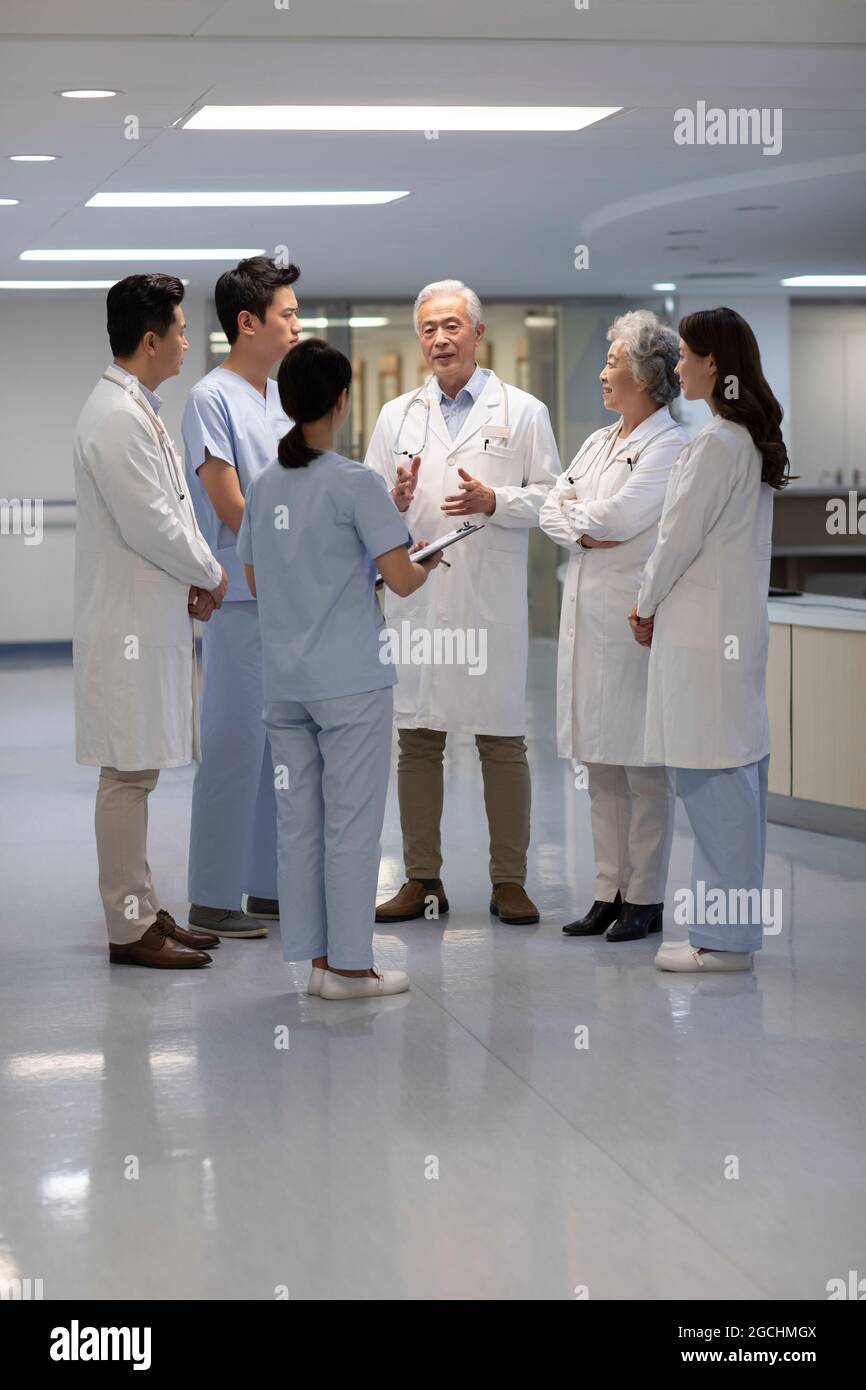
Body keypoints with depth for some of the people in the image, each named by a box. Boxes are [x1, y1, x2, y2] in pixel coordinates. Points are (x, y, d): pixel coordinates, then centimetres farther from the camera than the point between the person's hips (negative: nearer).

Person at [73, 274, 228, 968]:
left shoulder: (137, 410, 15)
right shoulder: (116, 417, -17)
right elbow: (147, 524, -21)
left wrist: (191, 578, 8)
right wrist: (210, 574, -7)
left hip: (151, 617, 10)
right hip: (127, 624, -10)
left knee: (138, 773, 14)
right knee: (127, 774, -5)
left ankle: (145, 911, 20)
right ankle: (129, 929, 0)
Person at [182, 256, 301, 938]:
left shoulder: (282, 398, 14)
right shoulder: (213, 398, -10)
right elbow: (232, 510, -13)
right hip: (243, 600, -8)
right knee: (234, 746, -4)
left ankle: (269, 885, 20)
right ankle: (214, 896, 3)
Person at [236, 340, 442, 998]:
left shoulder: (264, 486, 6)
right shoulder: (355, 483, -12)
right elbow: (401, 579, -15)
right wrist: (427, 563, 6)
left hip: (284, 682, 6)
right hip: (351, 682, -6)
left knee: (299, 821, 10)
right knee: (351, 822, 2)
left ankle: (319, 957, 16)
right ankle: (349, 965, 6)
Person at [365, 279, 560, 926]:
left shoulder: (522, 411, 6)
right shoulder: (397, 416, 14)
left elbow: (550, 497, 2)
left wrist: (492, 500, -15)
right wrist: (396, 498, -10)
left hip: (492, 602, -2)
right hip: (415, 598, 3)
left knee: (503, 741, 0)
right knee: (418, 740, 4)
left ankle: (509, 880, 7)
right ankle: (423, 879, 13)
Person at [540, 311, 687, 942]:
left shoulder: (670, 445, -8)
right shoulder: (599, 442, 18)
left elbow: (621, 514, -18)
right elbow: (550, 510, 12)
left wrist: (575, 512, -1)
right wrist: (586, 531, -7)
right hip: (588, 617, 8)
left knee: (644, 769, -3)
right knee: (601, 768, 11)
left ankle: (645, 900, 4)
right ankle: (609, 892, 17)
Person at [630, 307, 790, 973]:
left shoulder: (715, 446, -17)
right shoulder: (754, 441, 13)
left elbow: (680, 538, -14)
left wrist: (647, 606, 2)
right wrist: (659, 605, 15)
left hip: (704, 634, -10)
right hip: (738, 627, 10)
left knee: (713, 780, -6)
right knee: (739, 774, 12)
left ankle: (724, 939, -2)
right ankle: (734, 927, 20)